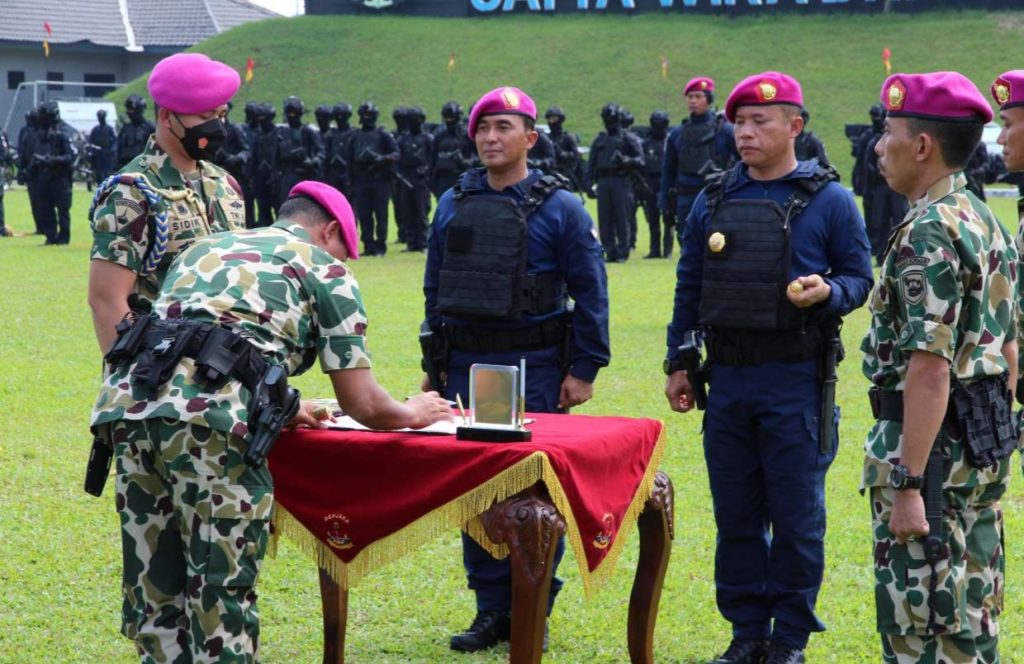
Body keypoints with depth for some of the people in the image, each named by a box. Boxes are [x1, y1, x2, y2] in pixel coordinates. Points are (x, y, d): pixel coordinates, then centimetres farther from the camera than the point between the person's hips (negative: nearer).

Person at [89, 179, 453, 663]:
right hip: (209, 418, -6)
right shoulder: (324, 267, 17)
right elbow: (363, 405, 14)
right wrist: (411, 414, 36)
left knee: (154, 588, 14)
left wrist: (282, 410, 53)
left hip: (128, 397, 6)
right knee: (222, 593, 2)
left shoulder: (204, 247, 33)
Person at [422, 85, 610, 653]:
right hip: (465, 366, 4)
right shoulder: (452, 205, 10)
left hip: (534, 369, -4)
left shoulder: (559, 208, -2)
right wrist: (433, 362, 13)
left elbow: (590, 292, -3)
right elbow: (435, 289, 16)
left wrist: (584, 369, -7)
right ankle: (490, 609, 14)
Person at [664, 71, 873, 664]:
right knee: (736, 514, 9)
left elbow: (859, 277, 1)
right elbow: (689, 287, 15)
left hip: (797, 377, -4)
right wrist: (680, 363, 12)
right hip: (727, 376, 4)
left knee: (797, 516, 1)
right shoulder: (714, 200, 10)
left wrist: (828, 292, -21)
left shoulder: (828, 200, -2)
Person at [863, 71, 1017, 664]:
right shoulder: (988, 223, 12)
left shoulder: (929, 231, -18)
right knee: (974, 615, 17)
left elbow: (930, 369, -24)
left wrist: (907, 483, -24)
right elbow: (1009, 349, 17)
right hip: (988, 444, 10)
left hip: (933, 443, -10)